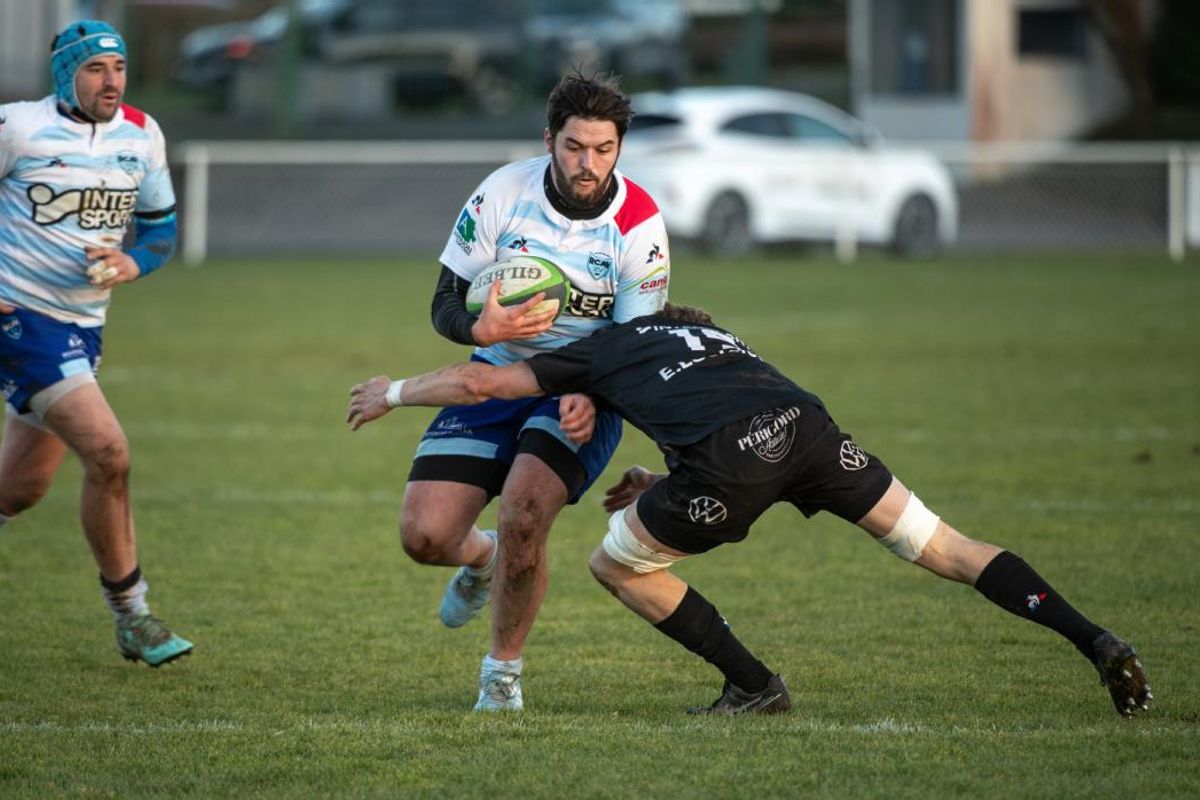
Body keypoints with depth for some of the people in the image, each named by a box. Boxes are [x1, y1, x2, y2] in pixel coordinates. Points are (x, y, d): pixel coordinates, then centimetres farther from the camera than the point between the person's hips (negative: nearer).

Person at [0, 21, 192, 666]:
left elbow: (159, 227, 15)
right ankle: (132, 619, -6)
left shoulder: (141, 135, 5)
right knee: (108, 454, -17)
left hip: (84, 326, 7)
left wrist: (130, 264, -8)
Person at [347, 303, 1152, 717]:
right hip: (809, 425, 5)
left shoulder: (606, 348, 28)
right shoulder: (720, 339, 41)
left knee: (617, 566, 18)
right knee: (948, 549, 12)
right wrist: (666, 483, 50)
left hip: (731, 461, -5)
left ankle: (755, 685, 17)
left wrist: (394, 392, 44)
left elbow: (478, 381, 28)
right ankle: (1097, 643, -2)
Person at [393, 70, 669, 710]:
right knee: (423, 536, -11)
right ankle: (480, 558, 30)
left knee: (522, 518, -27)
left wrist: (592, 397, -31)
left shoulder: (639, 224, -16)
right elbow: (445, 305, -9)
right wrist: (484, 329, -33)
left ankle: (503, 671, -3)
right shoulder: (503, 193, -14)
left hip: (582, 397, -2)